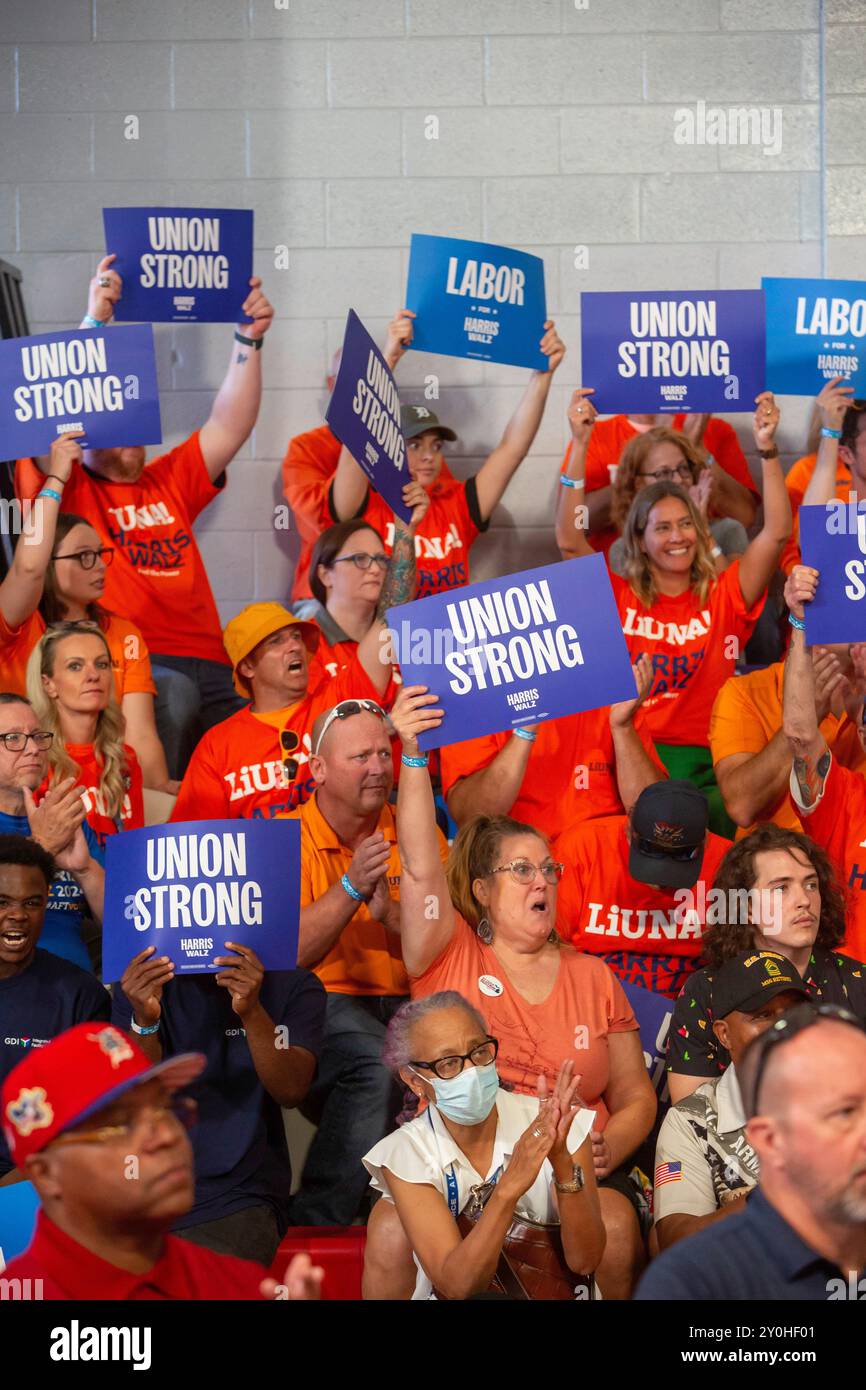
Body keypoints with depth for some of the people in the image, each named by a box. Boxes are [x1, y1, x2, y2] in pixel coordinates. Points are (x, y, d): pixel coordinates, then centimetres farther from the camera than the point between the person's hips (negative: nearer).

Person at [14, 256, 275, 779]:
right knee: (172, 693, -38)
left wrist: (249, 341, 13)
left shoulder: (169, 483, 26)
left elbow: (230, 426, 23)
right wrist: (94, 322, -10)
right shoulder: (65, 491, 10)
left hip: (206, 663, 6)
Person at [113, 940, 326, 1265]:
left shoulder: (293, 986, 4)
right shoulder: (138, 986, 7)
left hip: (237, 1201, -2)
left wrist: (252, 1012, -26)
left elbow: (291, 1091, -11)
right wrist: (144, 1021, -22)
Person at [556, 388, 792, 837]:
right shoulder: (619, 598, 8)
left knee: (725, 817, -28)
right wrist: (579, 445, -8)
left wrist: (767, 447, -7)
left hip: (706, 761, 1)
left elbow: (777, 531, 2)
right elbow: (570, 541, -3)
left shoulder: (724, 595, 11)